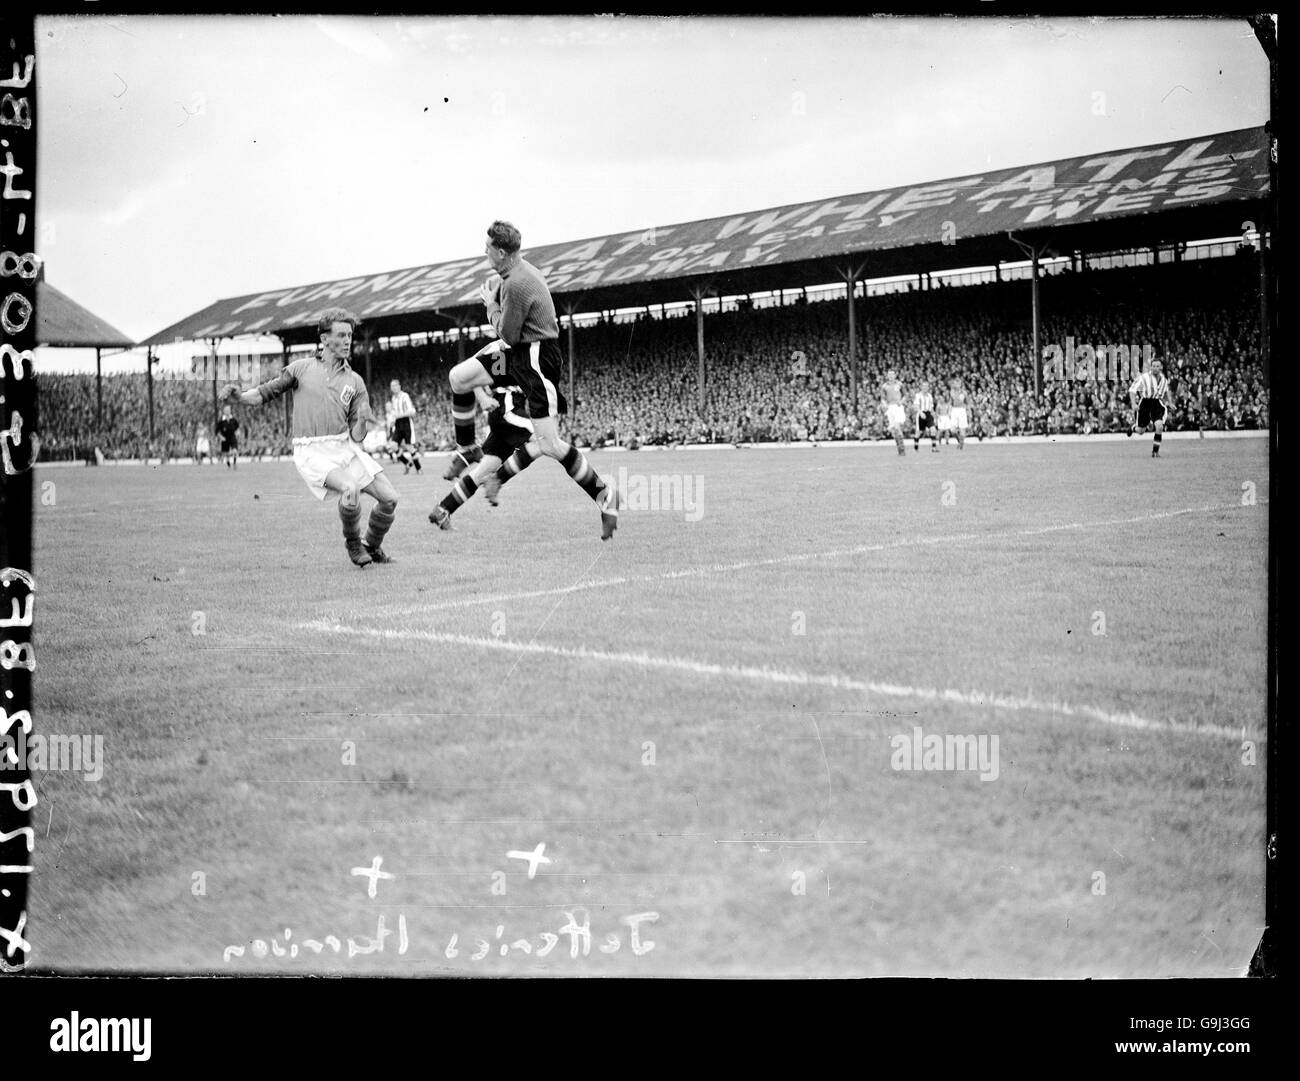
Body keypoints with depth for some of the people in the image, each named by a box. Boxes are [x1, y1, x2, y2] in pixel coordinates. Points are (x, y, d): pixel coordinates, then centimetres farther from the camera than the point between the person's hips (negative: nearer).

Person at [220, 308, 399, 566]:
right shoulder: (302, 368, 6)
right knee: (350, 489, -31)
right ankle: (352, 543, -1)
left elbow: (356, 436, 6)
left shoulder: (354, 382, 11)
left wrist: (362, 421, -16)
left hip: (345, 447, 4)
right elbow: (265, 393, 9)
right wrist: (240, 395, -10)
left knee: (389, 498, -6)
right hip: (312, 452, -4)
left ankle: (373, 546, 23)